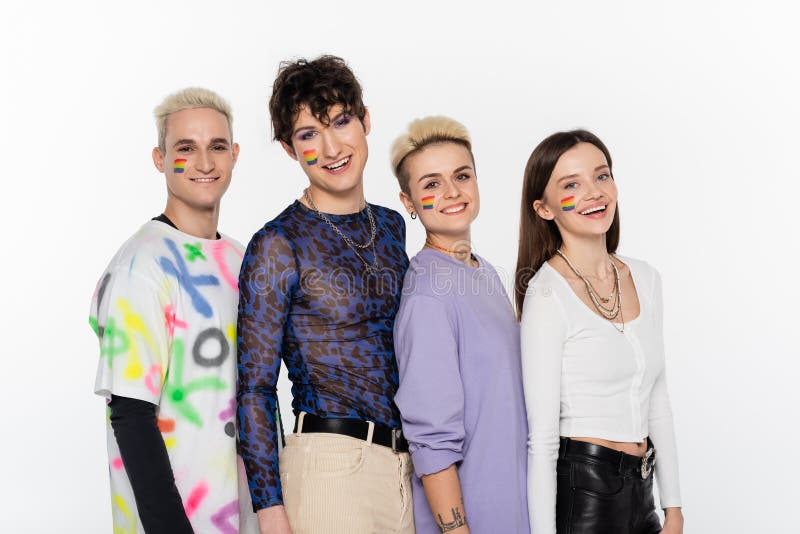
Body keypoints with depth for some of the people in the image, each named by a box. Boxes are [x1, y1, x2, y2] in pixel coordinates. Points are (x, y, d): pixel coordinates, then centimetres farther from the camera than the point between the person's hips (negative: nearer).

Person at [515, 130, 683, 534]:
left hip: (641, 489, 6)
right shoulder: (547, 296, -14)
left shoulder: (645, 279, 6)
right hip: (581, 489, -6)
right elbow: (541, 438, -14)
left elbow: (657, 403, 12)